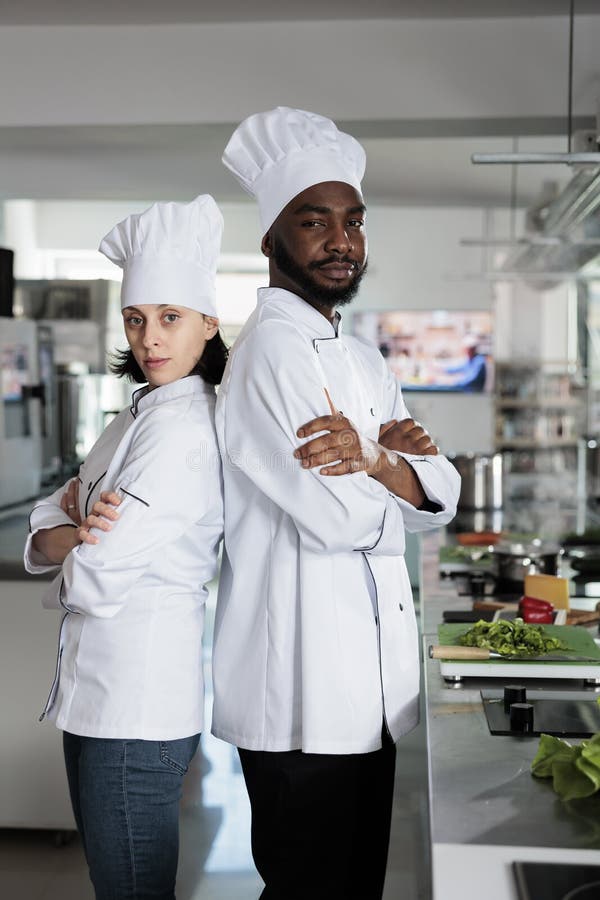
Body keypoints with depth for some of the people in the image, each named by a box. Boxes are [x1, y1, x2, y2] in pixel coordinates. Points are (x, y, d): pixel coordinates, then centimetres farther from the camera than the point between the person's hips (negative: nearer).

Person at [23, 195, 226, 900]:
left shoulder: (183, 427, -18)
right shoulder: (138, 413, 12)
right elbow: (43, 534, 9)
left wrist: (77, 559, 0)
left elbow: (97, 580, -22)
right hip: (96, 684, 9)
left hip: (138, 698, -9)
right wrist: (79, 532, -14)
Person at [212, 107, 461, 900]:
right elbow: (343, 519, -23)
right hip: (302, 695, -9)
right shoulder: (274, 348, -15)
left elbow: (438, 500, 7)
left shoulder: (363, 361, 15)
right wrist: (393, 459, -3)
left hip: (364, 686, 9)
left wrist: (375, 461, -13)